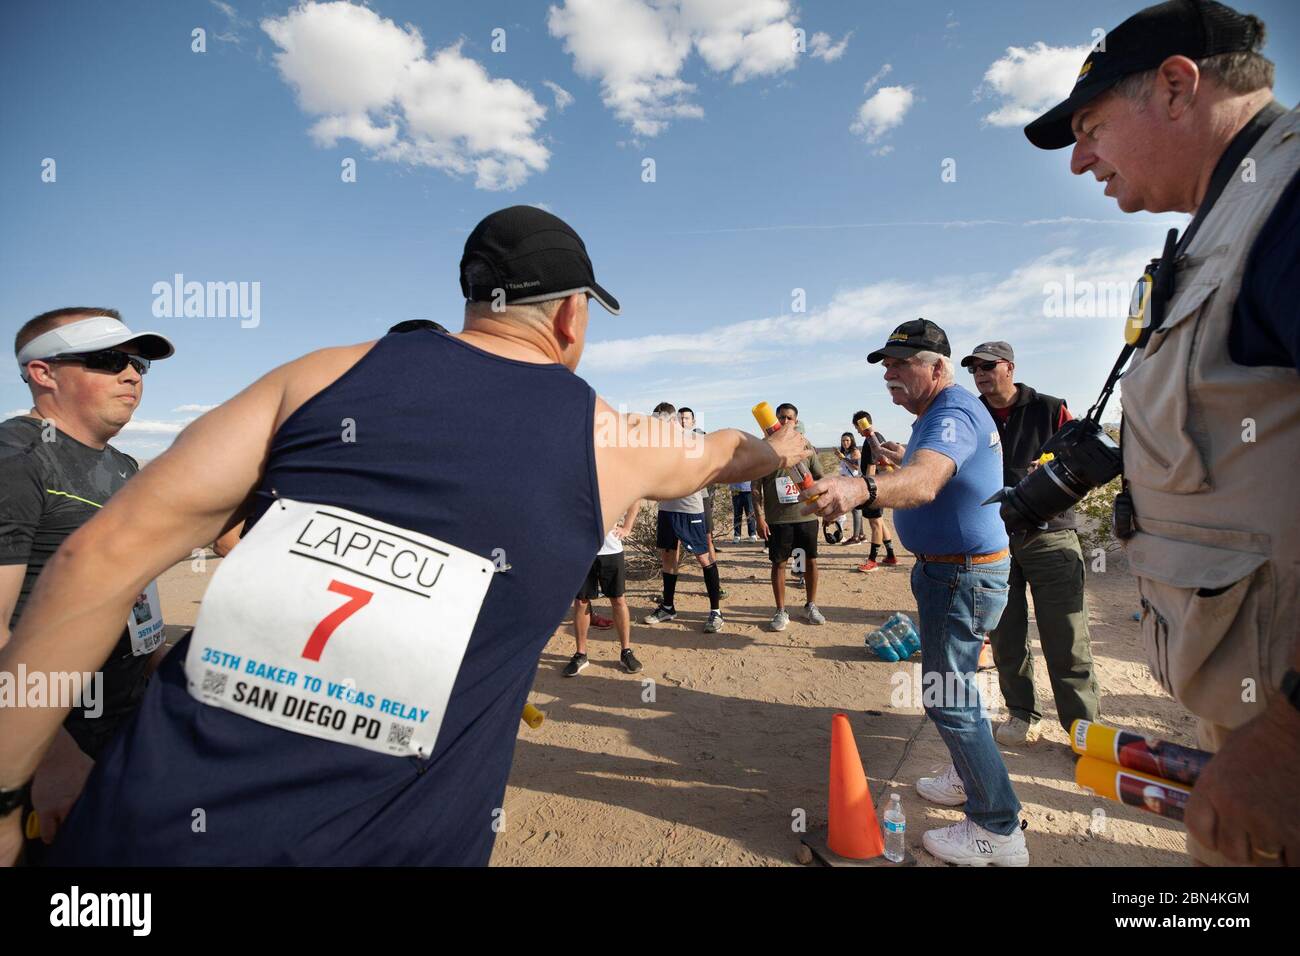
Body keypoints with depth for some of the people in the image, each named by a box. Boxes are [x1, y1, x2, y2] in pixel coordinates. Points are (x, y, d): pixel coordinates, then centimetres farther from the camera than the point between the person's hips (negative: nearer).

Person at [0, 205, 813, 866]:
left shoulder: (332, 371, 0)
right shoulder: (611, 440, 1)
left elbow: (107, 553, -5)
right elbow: (719, 455, 24)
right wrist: (778, 451, 45)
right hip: (389, 842, 0)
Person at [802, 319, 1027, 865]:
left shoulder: (954, 414, -24)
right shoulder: (939, 414, 10)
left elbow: (924, 483, -46)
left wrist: (860, 489, -62)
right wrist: (902, 459, 22)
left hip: (963, 576, -11)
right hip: (949, 570, 11)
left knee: (946, 697, -4)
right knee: (952, 682, 24)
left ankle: (998, 830, 11)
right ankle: (972, 775, 44)